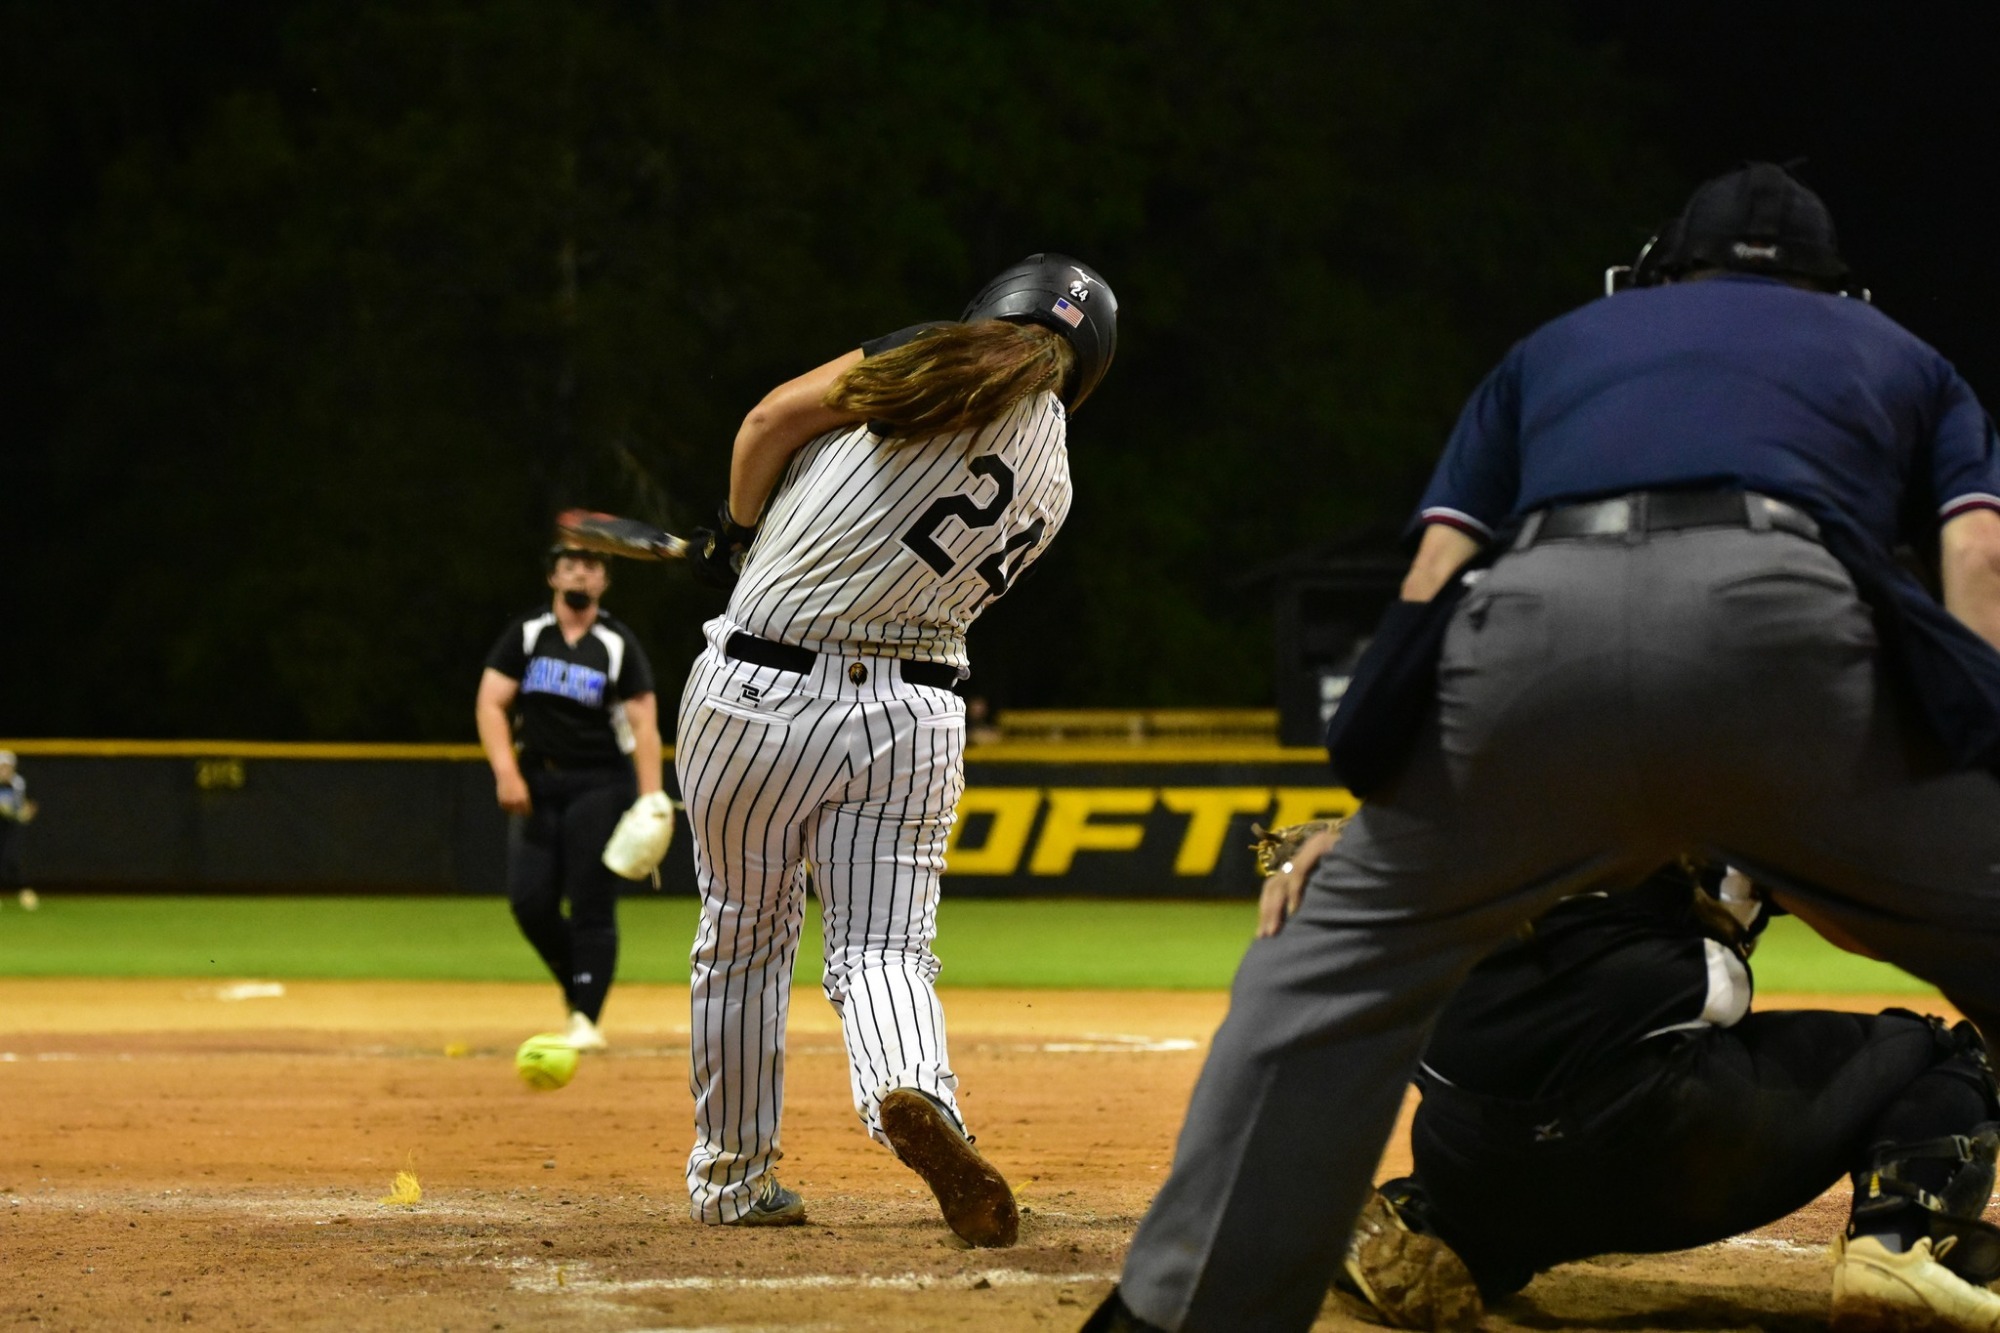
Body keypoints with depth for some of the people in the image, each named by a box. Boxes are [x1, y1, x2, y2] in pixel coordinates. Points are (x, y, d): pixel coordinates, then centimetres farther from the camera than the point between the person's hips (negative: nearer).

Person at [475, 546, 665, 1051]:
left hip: (601, 784, -3)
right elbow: (491, 704, 1)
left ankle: (587, 1020, -7)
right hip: (538, 781, 3)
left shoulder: (618, 645, 0)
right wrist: (506, 773, -13)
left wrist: (650, 798, -16)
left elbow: (643, 721, -4)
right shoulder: (526, 635, 5)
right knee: (530, 900, -5)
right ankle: (577, 986, 17)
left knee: (592, 907, -9)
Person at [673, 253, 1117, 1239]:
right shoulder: (1051, 493, 11)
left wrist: (740, 535, 12)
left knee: (743, 935, 14)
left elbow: (770, 422, -6)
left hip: (759, 690, -2)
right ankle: (914, 1091, -33)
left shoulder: (933, 361, -3)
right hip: (911, 713, 2)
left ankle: (731, 1181, 23)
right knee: (885, 946, 0)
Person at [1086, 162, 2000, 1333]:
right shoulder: (1899, 357, 37)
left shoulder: (1561, 345, 41)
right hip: (1782, 621, -2)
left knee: (1332, 950, 18)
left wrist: (1357, 817, 25)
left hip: (1538, 630, 2)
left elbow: (1431, 583, 28)